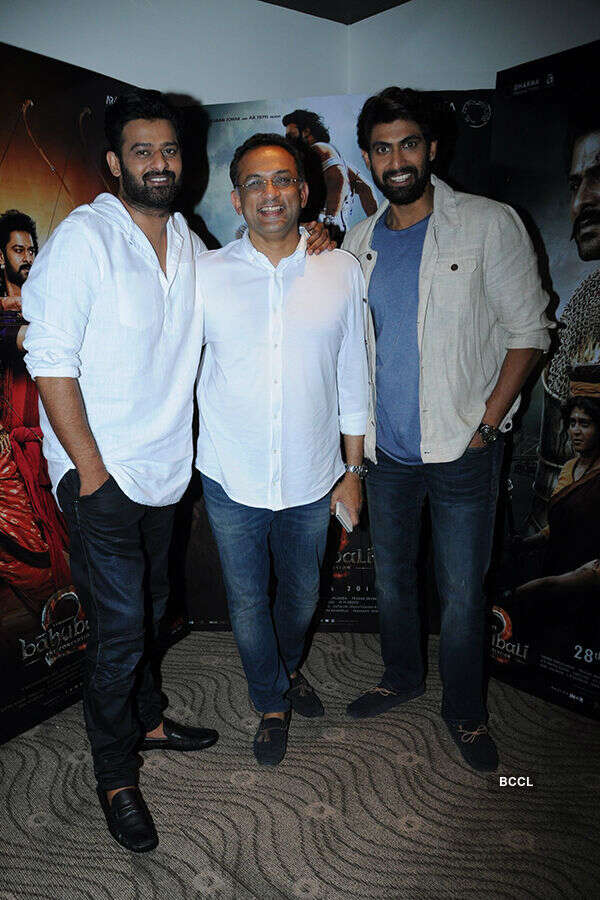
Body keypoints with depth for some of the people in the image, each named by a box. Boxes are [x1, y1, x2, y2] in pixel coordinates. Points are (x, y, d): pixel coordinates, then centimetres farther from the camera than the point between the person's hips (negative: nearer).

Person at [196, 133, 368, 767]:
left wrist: (353, 470, 4)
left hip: (311, 478, 1)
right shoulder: (204, 275, -5)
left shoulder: (342, 271, -2)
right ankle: (272, 702, 42)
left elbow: (352, 379, 3)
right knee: (247, 600, 14)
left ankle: (289, 665, 54)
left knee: (302, 593, 21)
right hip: (232, 478, -1)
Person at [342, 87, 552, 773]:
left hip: (462, 450, -4)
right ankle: (402, 677, 41)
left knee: (461, 593, 5)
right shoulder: (359, 242, 8)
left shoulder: (489, 225, -5)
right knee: (391, 576, 18)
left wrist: (486, 425, -12)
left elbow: (527, 330, -5)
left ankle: (464, 710, 29)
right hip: (385, 450, 4)